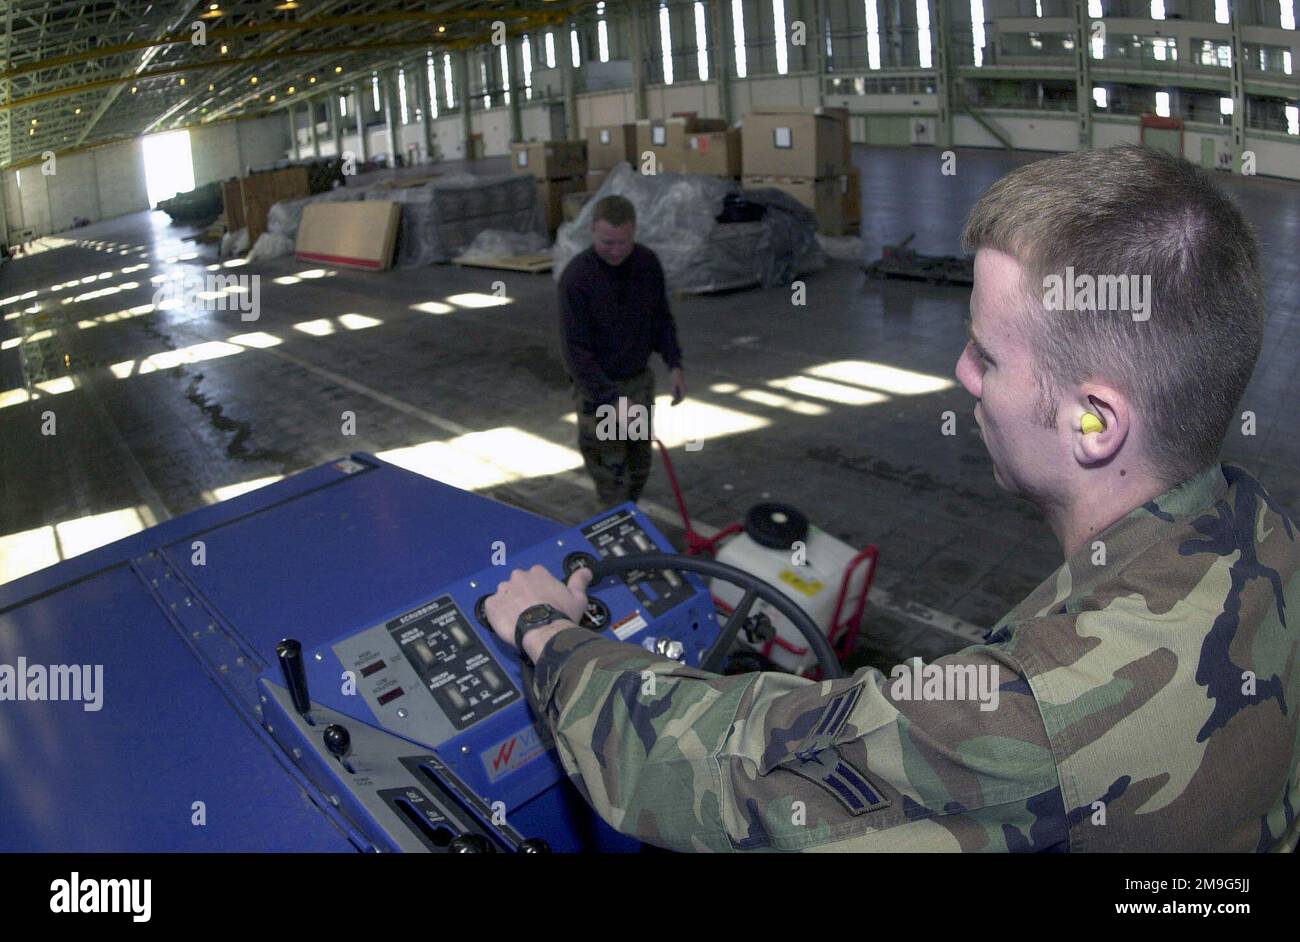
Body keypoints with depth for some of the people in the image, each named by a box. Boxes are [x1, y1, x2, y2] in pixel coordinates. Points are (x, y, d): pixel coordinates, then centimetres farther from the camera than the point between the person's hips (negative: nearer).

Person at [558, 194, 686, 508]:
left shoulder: (648, 263, -5)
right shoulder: (576, 277, -21)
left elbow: (661, 318, 11)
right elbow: (576, 350, -22)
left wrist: (674, 364, -3)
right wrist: (613, 400, -28)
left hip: (640, 380, 6)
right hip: (598, 389, -5)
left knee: (639, 467, 18)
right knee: (611, 479, -2)